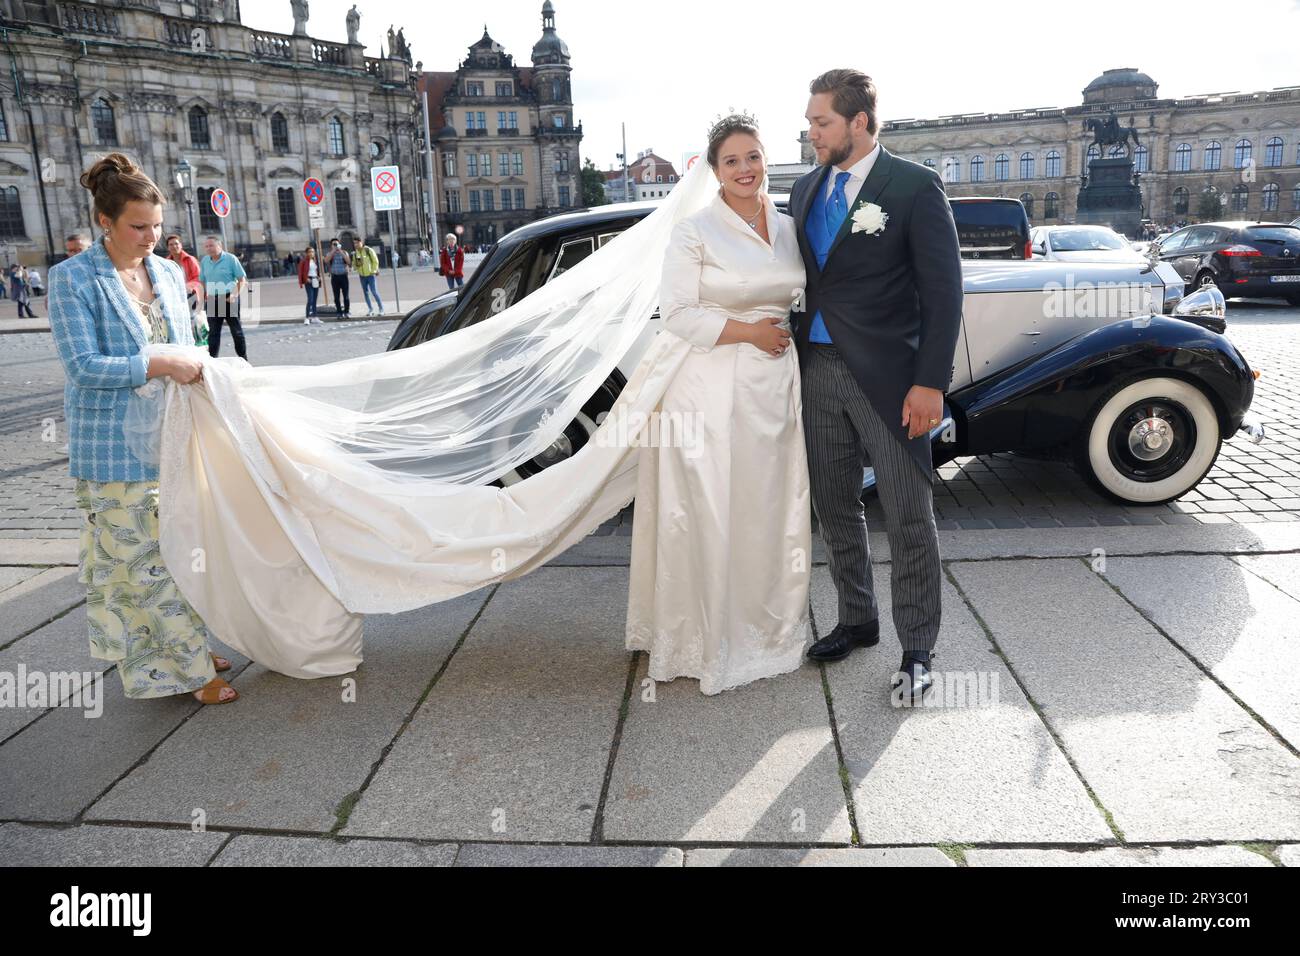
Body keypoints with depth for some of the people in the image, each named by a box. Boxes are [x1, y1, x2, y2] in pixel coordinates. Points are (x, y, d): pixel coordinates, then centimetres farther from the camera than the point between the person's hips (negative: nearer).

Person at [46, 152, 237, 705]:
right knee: (143, 558, 0)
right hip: (117, 448, -5)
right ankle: (189, 668, 9)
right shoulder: (73, 279, -8)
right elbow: (82, 366, -15)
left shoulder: (169, 274, 8)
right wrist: (160, 365, -24)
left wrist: (198, 370, -4)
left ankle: (183, 646, 28)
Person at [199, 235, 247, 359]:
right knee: (213, 332, 5)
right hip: (212, 300, 4)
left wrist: (235, 295, -15)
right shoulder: (204, 261, 8)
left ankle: (243, 358, 13)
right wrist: (205, 294, 2)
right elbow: (202, 280, 18)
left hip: (229, 299, -4)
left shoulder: (230, 259, -6)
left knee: (237, 330, 4)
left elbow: (242, 279, -5)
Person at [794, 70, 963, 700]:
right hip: (817, 370, 6)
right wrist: (796, 359, 9)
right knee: (835, 509, 14)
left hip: (886, 376, -6)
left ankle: (916, 649, 15)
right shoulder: (806, 189, 12)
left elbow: (943, 290, -8)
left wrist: (931, 382, -15)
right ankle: (857, 620, 31)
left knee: (909, 519, 1)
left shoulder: (915, 186, -6)